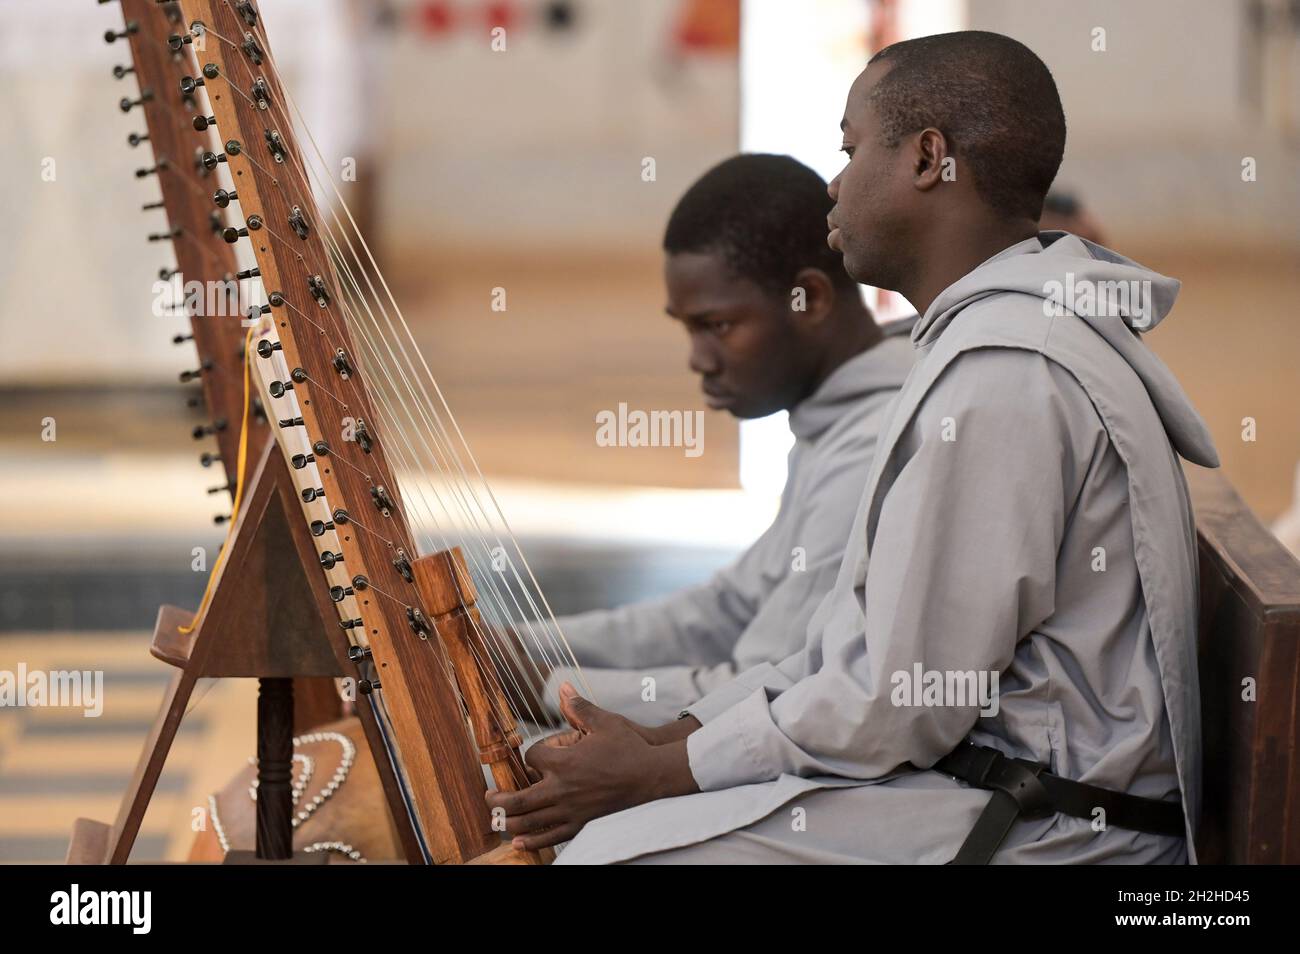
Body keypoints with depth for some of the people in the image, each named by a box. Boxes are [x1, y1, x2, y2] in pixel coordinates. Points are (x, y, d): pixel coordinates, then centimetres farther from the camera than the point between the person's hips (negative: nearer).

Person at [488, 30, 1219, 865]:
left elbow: (904, 702, -21)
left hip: (1047, 827, -11)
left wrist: (658, 772, -10)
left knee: (617, 844, -14)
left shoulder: (1002, 376, -20)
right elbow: (863, 633, 17)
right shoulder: (987, 338, 16)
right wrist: (673, 738, 8)